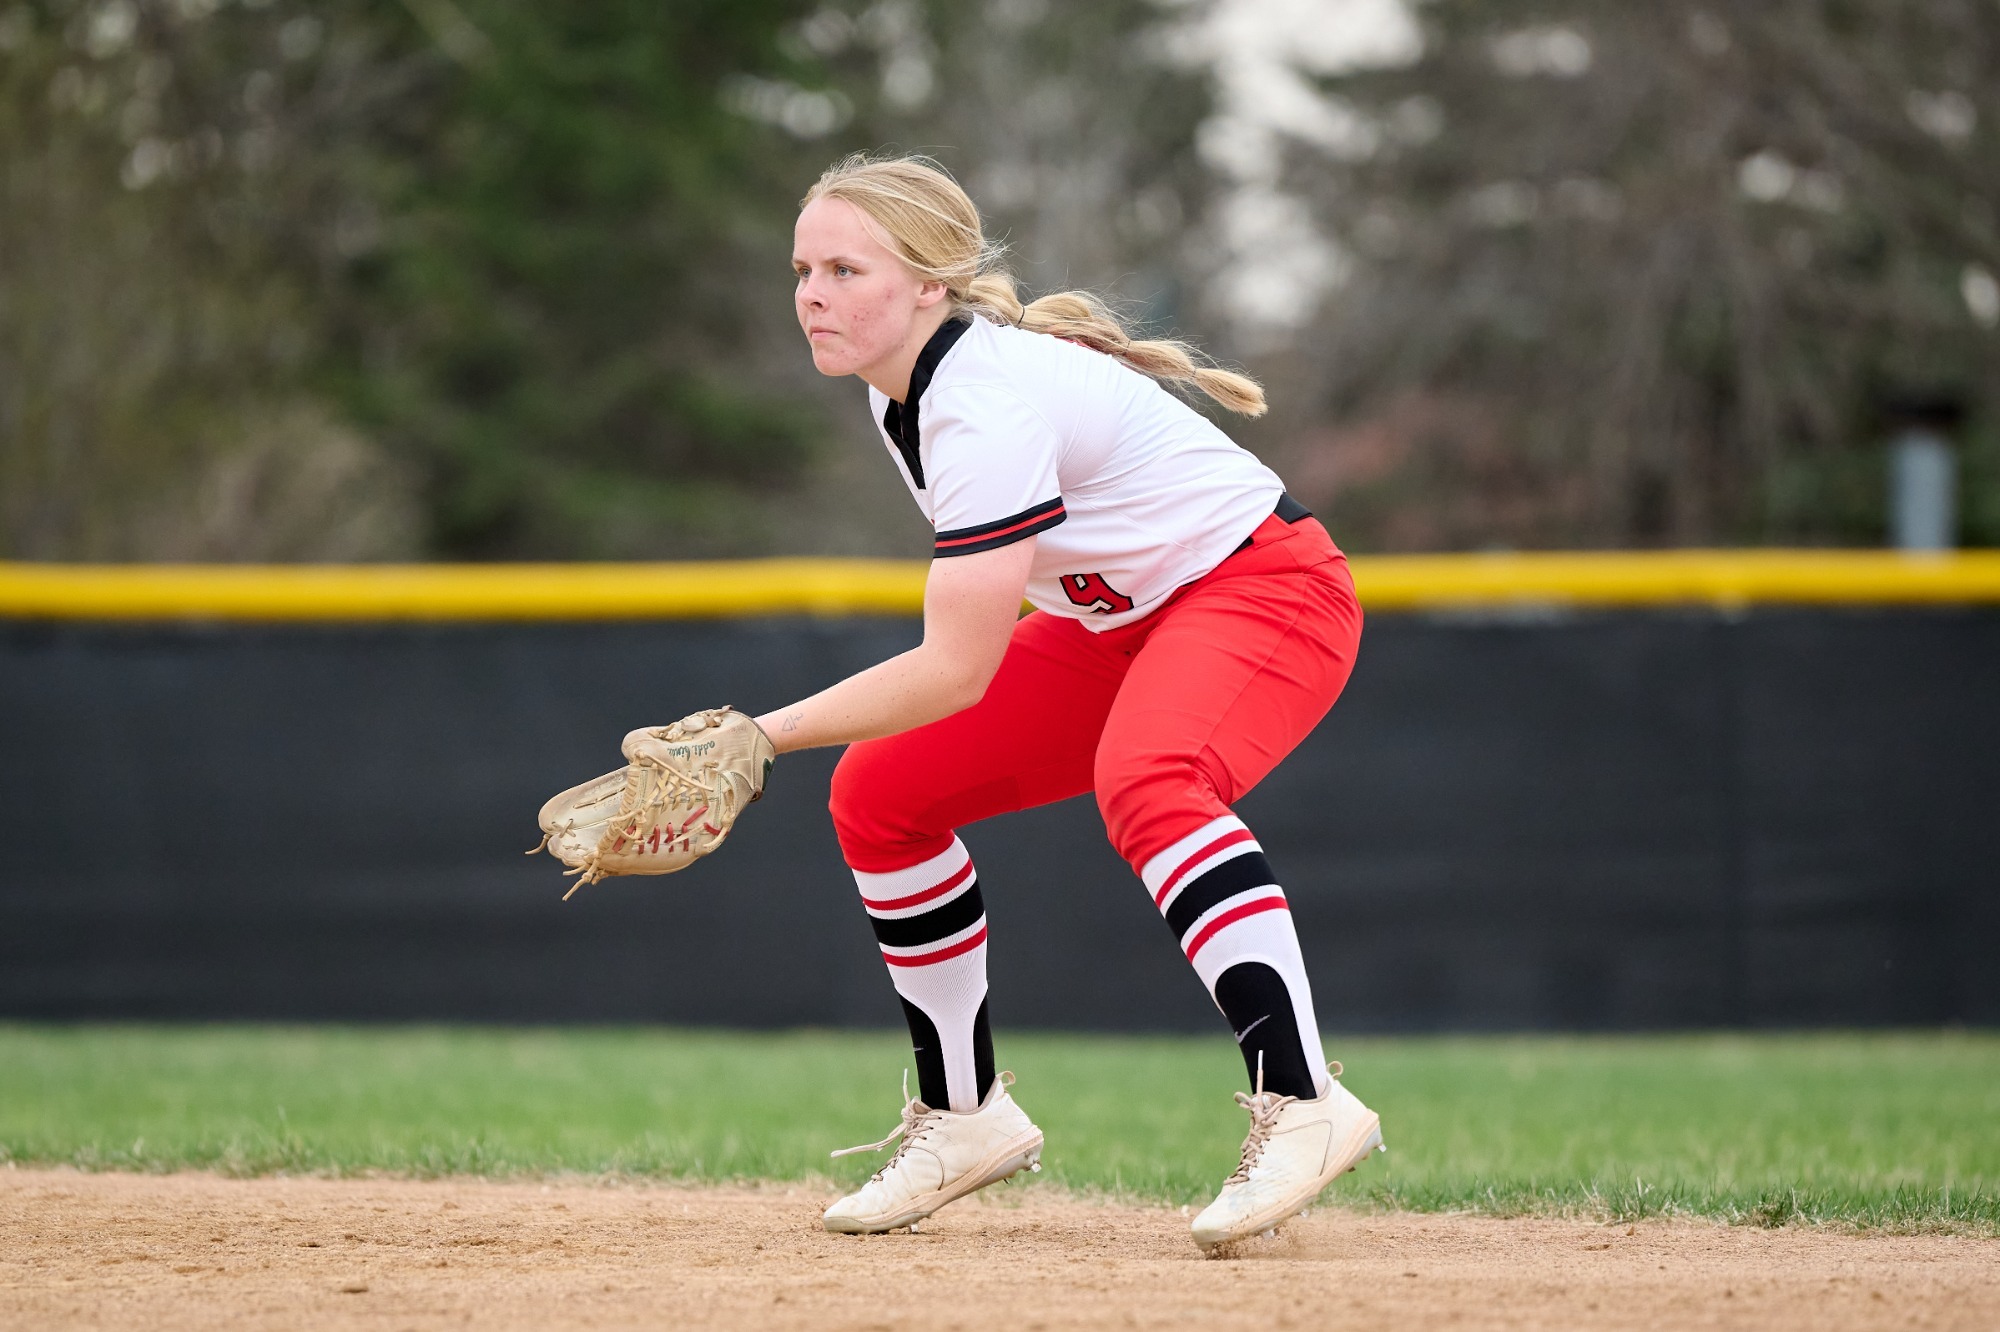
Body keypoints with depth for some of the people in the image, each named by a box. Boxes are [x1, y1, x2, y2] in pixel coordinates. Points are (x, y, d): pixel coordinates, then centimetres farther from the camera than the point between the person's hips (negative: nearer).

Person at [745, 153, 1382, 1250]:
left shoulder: (988, 405, -29)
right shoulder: (901, 389, 0)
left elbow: (956, 672, -31)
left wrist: (761, 736, -27)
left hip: (1264, 591, -10)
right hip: (1124, 618, 10)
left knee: (1142, 781, -40)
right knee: (878, 791, 4)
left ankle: (1303, 1101, -45)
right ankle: (964, 1115, 16)